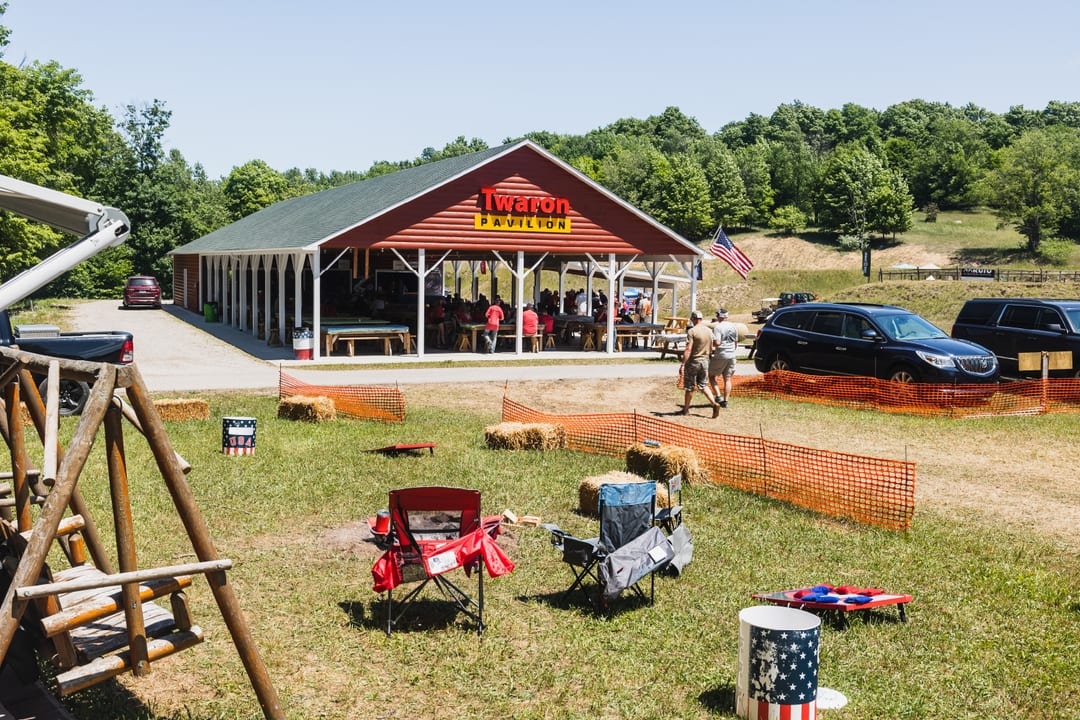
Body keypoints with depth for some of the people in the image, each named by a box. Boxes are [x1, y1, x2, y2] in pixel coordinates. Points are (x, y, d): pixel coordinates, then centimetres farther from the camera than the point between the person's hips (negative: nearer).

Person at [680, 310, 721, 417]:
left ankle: (686, 409, 17)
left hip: (693, 361, -5)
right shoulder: (709, 331, 5)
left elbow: (688, 349, -21)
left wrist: (683, 364, -21)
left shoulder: (692, 331, -15)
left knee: (690, 387, 6)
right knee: (704, 385, 14)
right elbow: (711, 348, 13)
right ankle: (714, 403, -6)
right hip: (705, 360, 6)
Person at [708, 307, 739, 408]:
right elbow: (736, 342, 15)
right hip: (732, 355, 6)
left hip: (720, 355, -6)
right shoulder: (734, 326, 9)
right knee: (727, 379, 10)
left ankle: (718, 395, -4)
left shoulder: (717, 327, -13)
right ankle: (725, 401, 10)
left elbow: (717, 343, -21)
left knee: (712, 375, 9)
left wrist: (711, 344, -2)